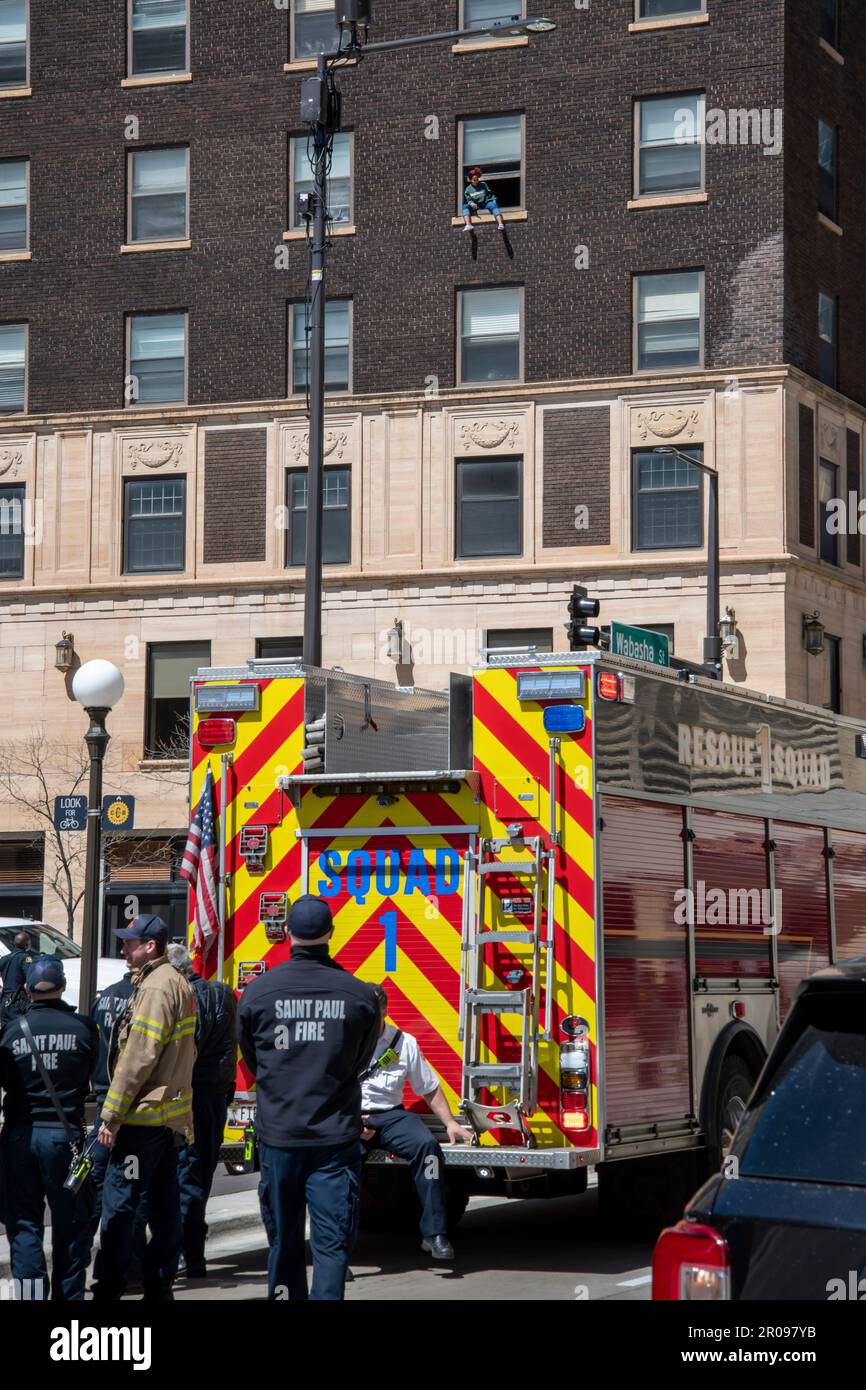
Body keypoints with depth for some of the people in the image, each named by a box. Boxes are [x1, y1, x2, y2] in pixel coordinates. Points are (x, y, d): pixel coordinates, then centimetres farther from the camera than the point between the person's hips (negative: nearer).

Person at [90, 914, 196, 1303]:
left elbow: (138, 1058, -19)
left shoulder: (156, 987, -15)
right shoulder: (178, 984, 16)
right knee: (163, 1203, 10)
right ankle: (159, 1286, 14)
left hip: (144, 1115, -10)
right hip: (171, 1114, 10)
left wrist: (111, 1115, -16)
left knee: (119, 1202, -7)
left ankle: (108, 1288, -6)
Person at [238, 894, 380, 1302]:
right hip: (336, 1135, -1)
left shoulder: (258, 991, -4)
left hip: (278, 1134, 1)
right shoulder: (360, 995, -5)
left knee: (284, 1239, 14)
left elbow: (252, 1062, 9)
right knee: (332, 1241, -1)